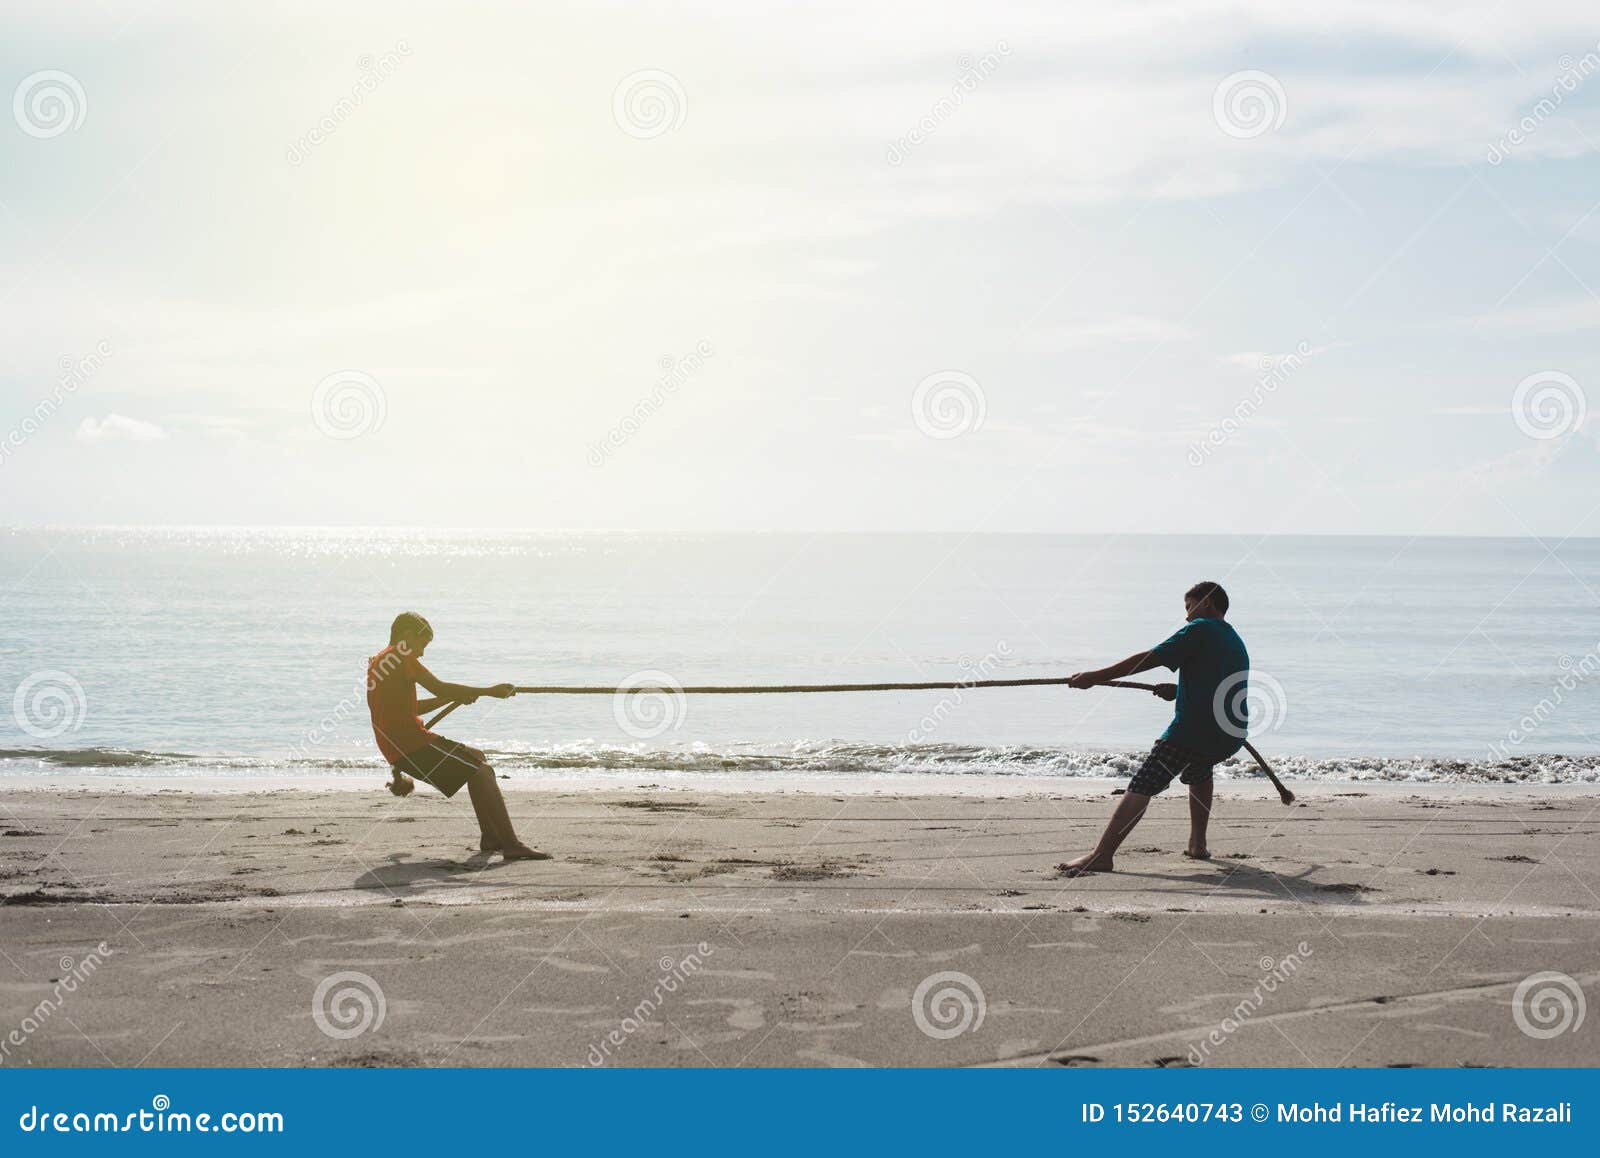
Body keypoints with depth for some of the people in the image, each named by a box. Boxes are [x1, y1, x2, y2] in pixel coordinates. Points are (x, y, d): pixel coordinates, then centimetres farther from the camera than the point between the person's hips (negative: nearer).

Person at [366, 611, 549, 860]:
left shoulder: (377, 663, 22)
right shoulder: (401, 657, -8)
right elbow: (439, 688, -16)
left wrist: (454, 697, 22)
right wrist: (489, 691, -11)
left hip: (396, 749, 10)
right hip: (412, 743, -10)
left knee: (475, 757, 22)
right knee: (482, 772, -11)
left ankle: (490, 838, 19)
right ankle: (511, 845, -21)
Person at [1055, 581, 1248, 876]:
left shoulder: (1200, 630, 0)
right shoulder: (1236, 641, 25)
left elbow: (1149, 659, -7)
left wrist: (1096, 677, -6)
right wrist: (1179, 690, 24)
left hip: (1193, 728, -8)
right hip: (1230, 738, 8)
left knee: (1141, 787, -11)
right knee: (1199, 770, 38)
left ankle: (1101, 855, -22)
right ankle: (1197, 844, 32)